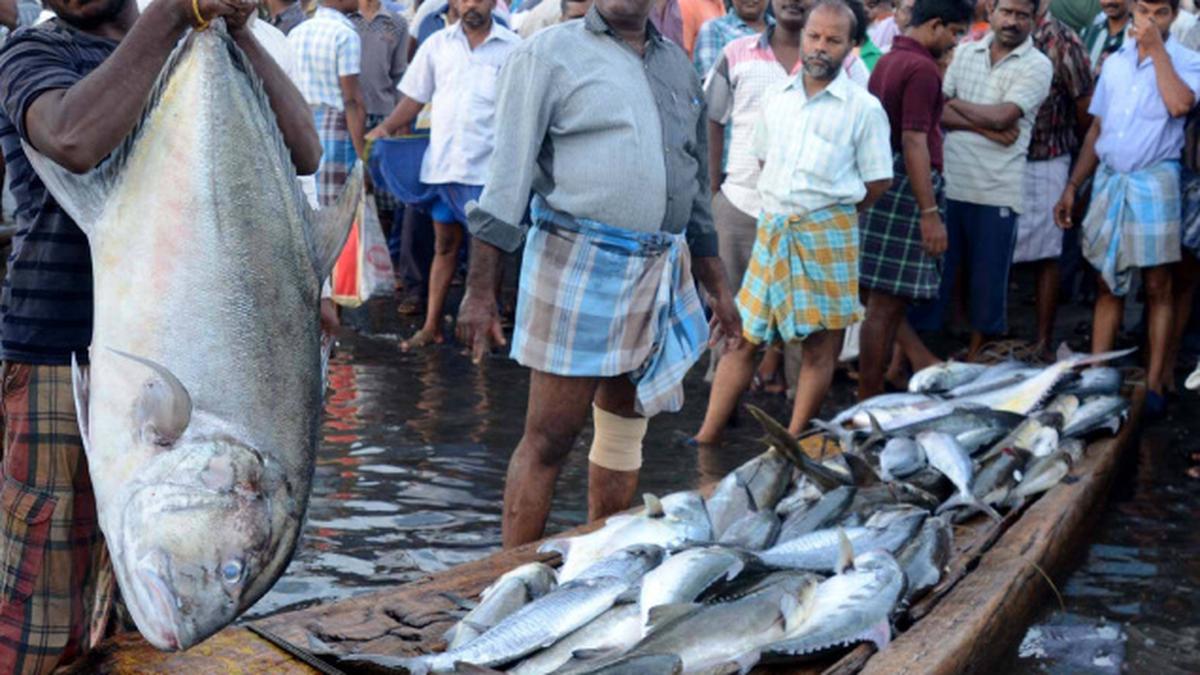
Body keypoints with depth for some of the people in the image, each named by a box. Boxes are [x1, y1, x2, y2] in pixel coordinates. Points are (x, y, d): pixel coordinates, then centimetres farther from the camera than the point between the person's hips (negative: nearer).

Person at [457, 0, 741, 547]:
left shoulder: (678, 65, 16)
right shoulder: (551, 52, -1)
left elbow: (697, 190, 22)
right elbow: (508, 174, -6)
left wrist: (718, 287, 20)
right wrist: (479, 291, -11)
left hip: (662, 272, 6)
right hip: (579, 262, -6)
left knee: (625, 433, 12)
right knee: (550, 438, -3)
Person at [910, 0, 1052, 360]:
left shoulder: (1037, 66, -2)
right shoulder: (964, 53, 9)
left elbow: (1001, 116, -14)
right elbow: (935, 111, 1)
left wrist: (953, 103, 0)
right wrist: (986, 128, -11)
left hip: (996, 192, -2)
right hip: (947, 183, 3)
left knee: (987, 280, 7)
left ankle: (975, 354, 22)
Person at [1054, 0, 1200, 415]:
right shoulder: (1114, 62, 12)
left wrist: (1156, 48, -15)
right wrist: (1072, 186, 11)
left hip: (1153, 182, -4)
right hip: (1107, 181, 4)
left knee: (1157, 288, 2)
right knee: (1107, 285, 8)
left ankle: (1154, 385, 7)